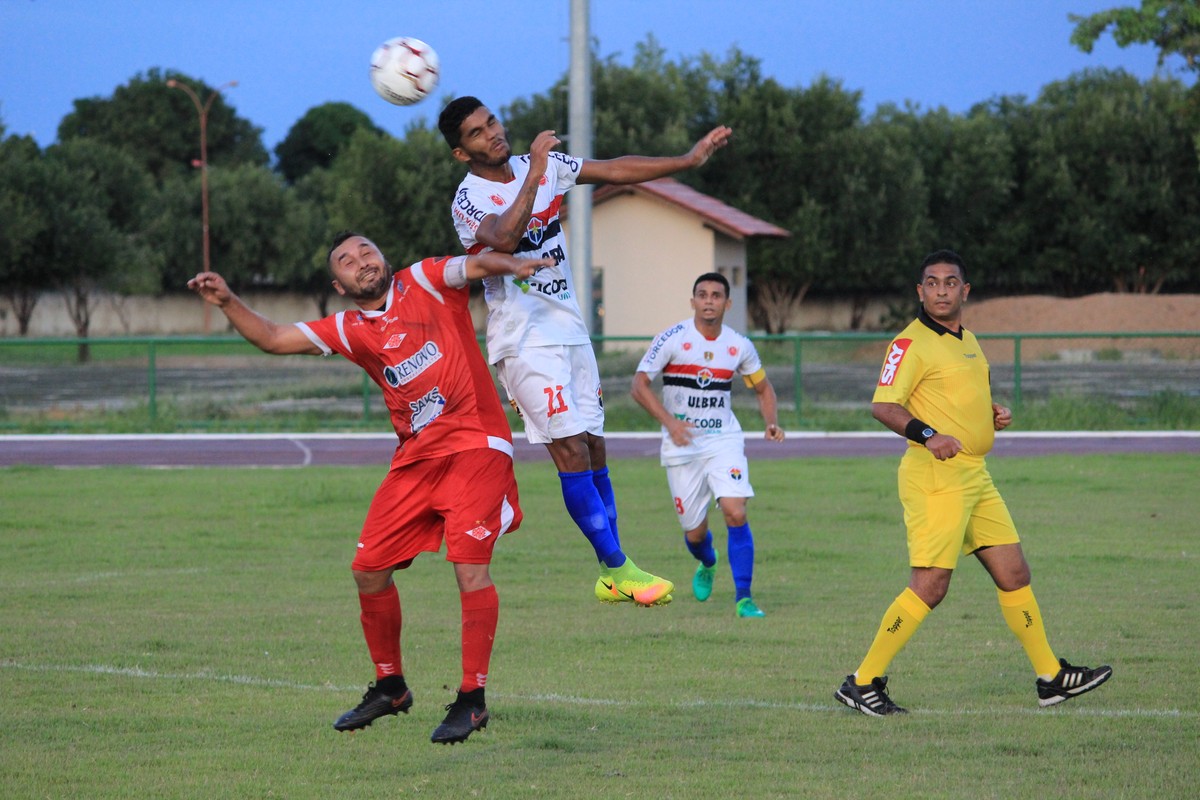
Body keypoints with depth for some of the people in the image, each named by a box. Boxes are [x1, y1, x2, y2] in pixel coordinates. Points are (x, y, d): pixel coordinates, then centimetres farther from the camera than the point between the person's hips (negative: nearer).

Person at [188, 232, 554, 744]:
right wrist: (228, 303, 3)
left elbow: (477, 264, -8)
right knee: (369, 570, 3)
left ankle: (472, 699, -12)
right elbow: (273, 339, 15)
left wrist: (514, 265, -30)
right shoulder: (349, 331, 13)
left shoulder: (423, 283, 3)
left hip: (474, 447, -5)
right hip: (415, 459, 6)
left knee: (469, 565, -17)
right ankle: (389, 687, 22)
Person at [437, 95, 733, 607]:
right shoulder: (468, 200, -12)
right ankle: (617, 567, -9)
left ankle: (609, 578, 11)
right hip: (524, 339, -7)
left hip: (569, 329, 7)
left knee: (593, 449, 6)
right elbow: (502, 239, -33)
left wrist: (689, 160, 11)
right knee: (572, 451, -13)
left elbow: (615, 170, 14)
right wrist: (535, 173, -33)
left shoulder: (543, 166, 9)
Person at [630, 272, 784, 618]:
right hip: (682, 446, -1)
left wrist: (772, 422, -2)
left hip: (724, 440, 1)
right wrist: (669, 421, -22)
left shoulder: (740, 346, 2)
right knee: (694, 532, 4)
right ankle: (707, 565, 42)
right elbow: (639, 385, -8)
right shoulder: (673, 339, -8)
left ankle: (743, 598, -13)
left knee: (735, 513, -20)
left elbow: (762, 387, 17)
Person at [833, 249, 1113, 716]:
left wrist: (994, 414, 11)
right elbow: (883, 405, -19)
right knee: (930, 586, -12)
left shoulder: (967, 340, 17)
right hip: (935, 477, -9)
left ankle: (1051, 678, 18)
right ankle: (862, 683, -5)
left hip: (975, 476, 9)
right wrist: (928, 436, -34)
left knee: (1014, 574, 10)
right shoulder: (912, 343, -10)